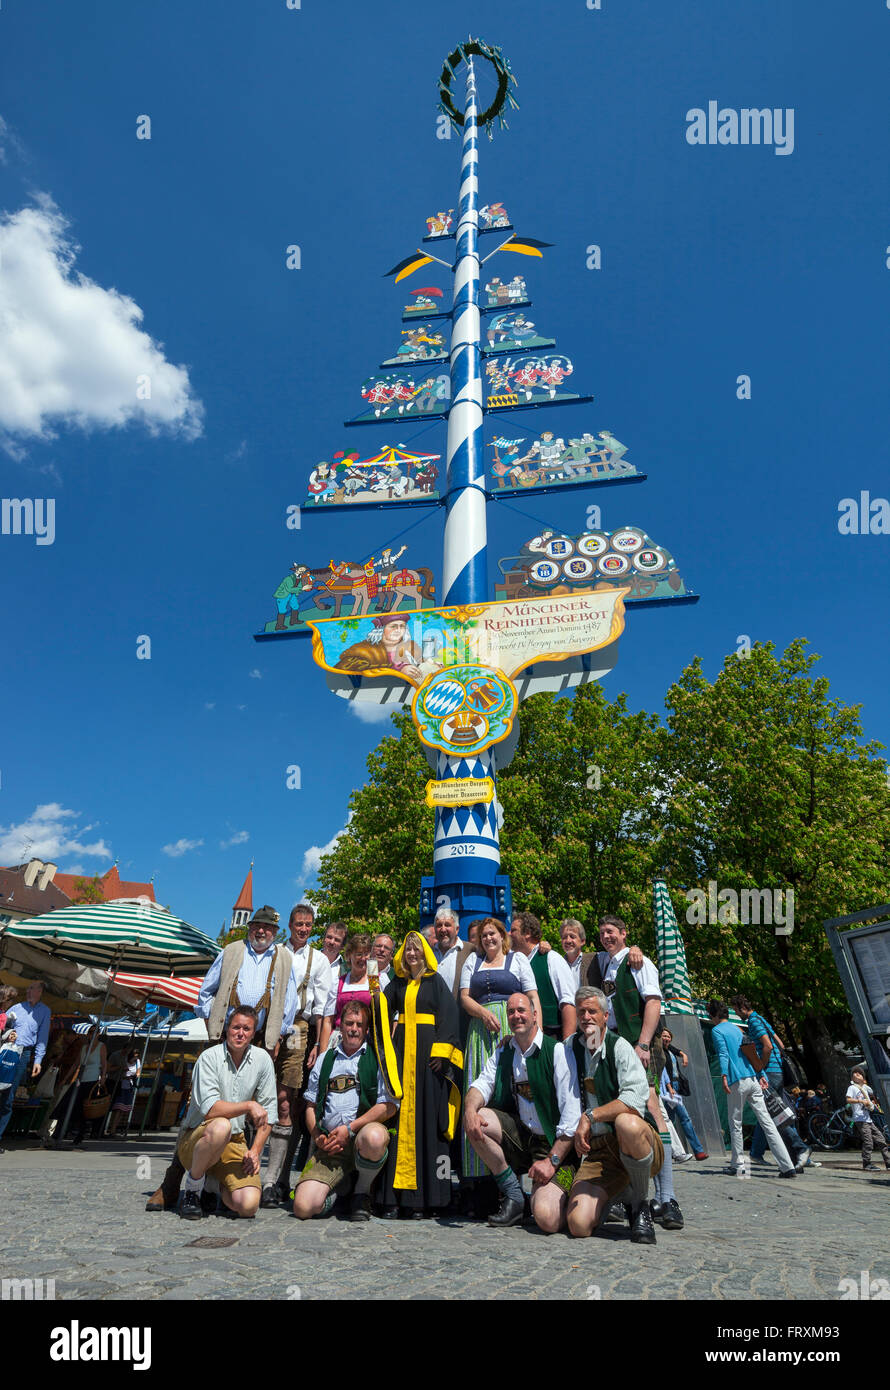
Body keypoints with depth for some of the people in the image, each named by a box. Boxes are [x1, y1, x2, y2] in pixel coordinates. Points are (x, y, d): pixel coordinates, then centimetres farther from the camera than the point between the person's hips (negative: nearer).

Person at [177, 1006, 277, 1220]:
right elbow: (209, 1109, -23)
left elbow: (268, 1112, 4)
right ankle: (193, 1186, -9)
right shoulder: (210, 1057, -12)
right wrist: (249, 1105, -26)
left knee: (248, 1206, -19)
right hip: (196, 1139, -3)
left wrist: (255, 1150, -5)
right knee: (221, 1126, -37)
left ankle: (220, 1187, 17)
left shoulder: (262, 1059, 0)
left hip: (234, 1143, 4)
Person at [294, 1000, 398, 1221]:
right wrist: (317, 1136, 2)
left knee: (373, 1137, -39)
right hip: (329, 1144, 3)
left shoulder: (378, 1058, 6)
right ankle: (341, 1181, 16)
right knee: (303, 1207, -17)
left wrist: (350, 1128, -10)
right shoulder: (324, 1060, 19)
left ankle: (363, 1191, -7)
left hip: (364, 1129, -3)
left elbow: (389, 1105, -3)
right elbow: (311, 1104, 21)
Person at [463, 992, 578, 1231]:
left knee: (546, 1219, -25)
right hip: (519, 1135, 6)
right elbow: (483, 1084, -1)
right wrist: (470, 1109, -24)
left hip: (553, 1143, -6)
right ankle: (512, 1194, -2)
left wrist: (553, 1160, -18)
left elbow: (572, 1114, -15)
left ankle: (562, 1198, 12)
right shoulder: (503, 1052, 8)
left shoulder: (557, 1051, -12)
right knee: (474, 1121, -18)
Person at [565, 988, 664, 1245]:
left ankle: (641, 1207, -12)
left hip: (636, 1145, -4)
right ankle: (620, 1195, 15)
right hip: (596, 1151, 4)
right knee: (579, 1224, -19)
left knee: (626, 1123, -38)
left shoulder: (619, 1046, -6)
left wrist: (590, 1116, -21)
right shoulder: (571, 1048, 11)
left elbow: (637, 1098, -21)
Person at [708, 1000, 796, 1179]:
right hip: (753, 1079, 6)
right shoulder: (736, 1028, 22)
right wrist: (760, 1075, 21)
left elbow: (723, 1054, -14)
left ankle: (738, 1165, 14)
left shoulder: (717, 1030, 0)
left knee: (735, 1125, 8)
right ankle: (788, 1166, -5)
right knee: (767, 1122, 1)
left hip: (737, 1082, -6)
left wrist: (724, 1077, -22)